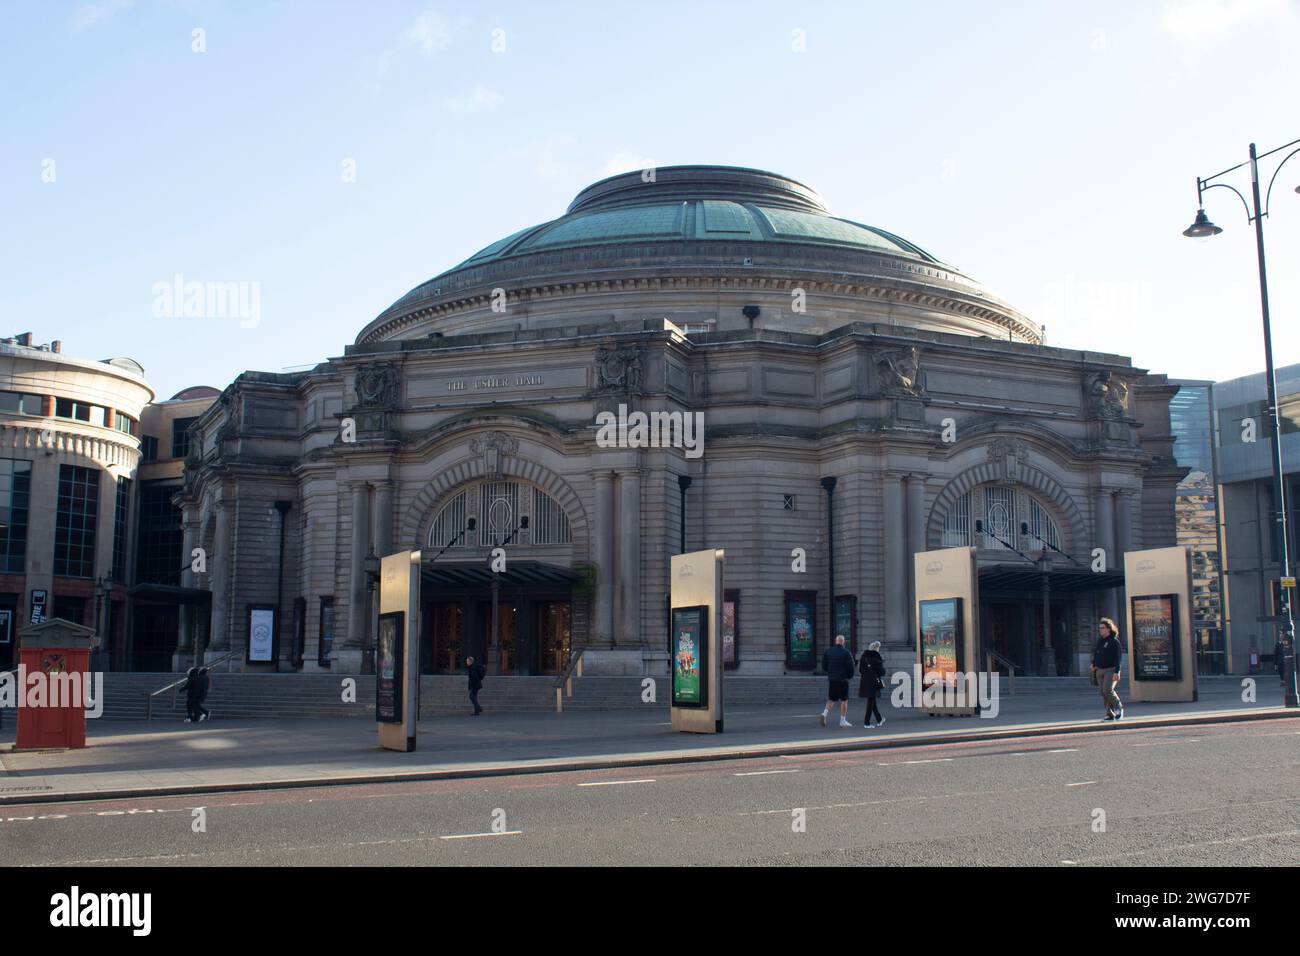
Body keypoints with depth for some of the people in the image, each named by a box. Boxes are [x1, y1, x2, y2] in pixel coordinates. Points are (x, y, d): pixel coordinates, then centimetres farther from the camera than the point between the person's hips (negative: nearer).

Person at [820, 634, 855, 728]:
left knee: (831, 699, 12)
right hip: (843, 680, -4)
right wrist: (850, 676, 8)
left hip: (831, 679, 4)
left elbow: (823, 666, 6)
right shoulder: (846, 652, -10)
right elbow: (850, 666, -11)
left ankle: (825, 713, -12)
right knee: (844, 700, 7)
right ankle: (843, 720, 9)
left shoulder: (828, 651, 4)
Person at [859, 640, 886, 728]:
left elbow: (860, 669, 12)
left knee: (872, 700, 16)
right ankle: (867, 722, -2)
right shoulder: (876, 656, -11)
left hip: (865, 680, 7)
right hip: (874, 681, -7)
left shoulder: (864, 656, 8)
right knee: (871, 701, -1)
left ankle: (879, 720, 29)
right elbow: (881, 670, -10)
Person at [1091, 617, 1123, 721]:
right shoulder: (1100, 640, 12)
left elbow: (1117, 658, -14)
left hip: (1110, 670, -7)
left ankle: (1119, 707, 3)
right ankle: (1110, 714, 9)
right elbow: (1096, 653, 25)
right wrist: (1094, 664, 14)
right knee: (1103, 693, 4)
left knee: (1108, 690, -19)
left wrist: (1117, 672, -20)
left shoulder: (1114, 641, -8)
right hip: (1100, 671, 7)